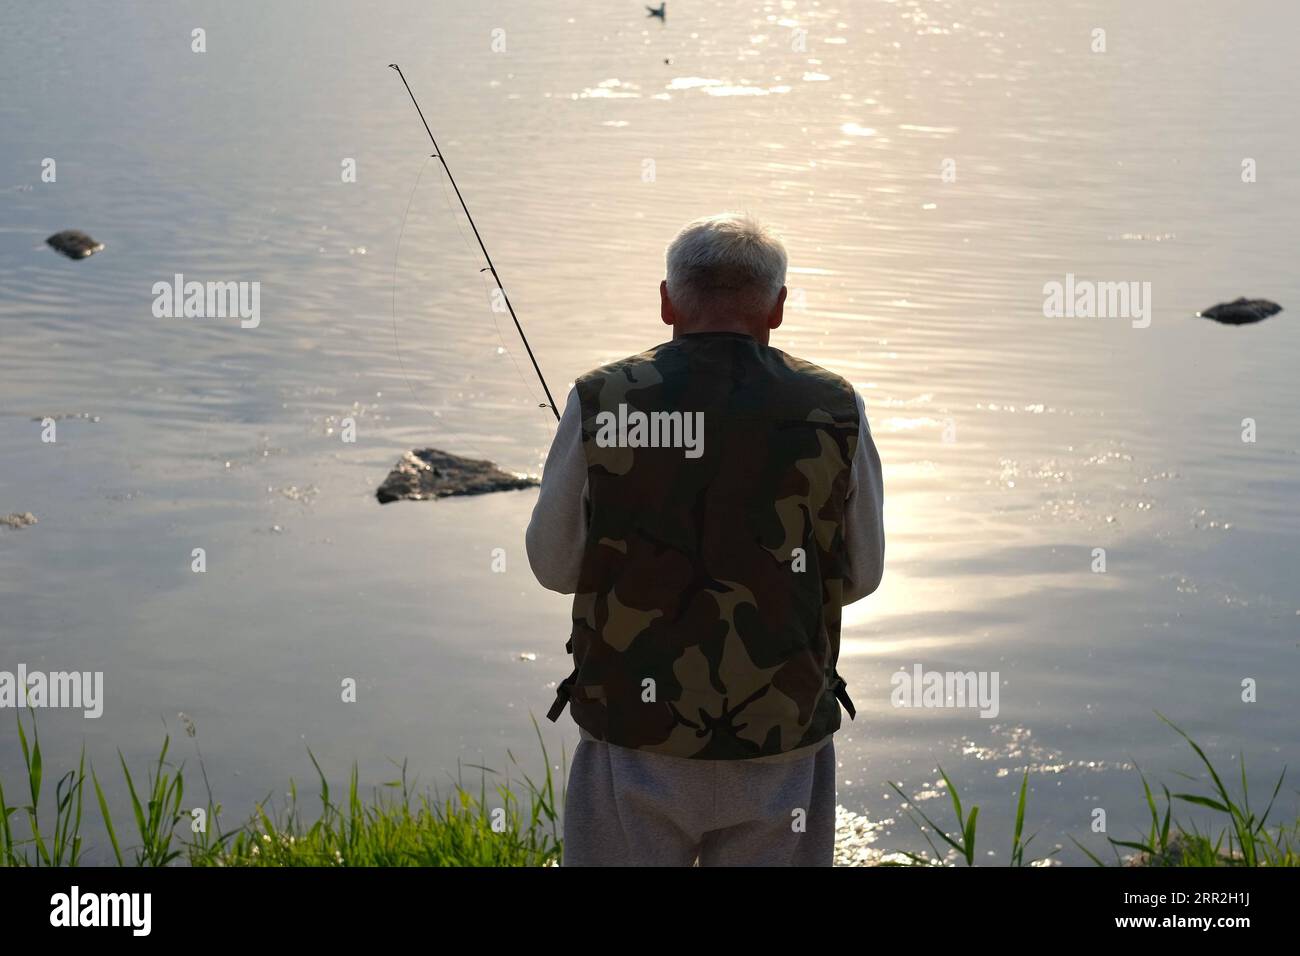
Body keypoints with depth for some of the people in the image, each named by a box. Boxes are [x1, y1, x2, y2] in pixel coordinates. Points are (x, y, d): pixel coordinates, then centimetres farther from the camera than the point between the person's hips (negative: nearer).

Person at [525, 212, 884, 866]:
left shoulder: (601, 402, -8)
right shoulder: (833, 411, -6)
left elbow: (556, 565, 2)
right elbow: (857, 576, 5)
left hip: (637, 737, -1)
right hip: (781, 742, 1)